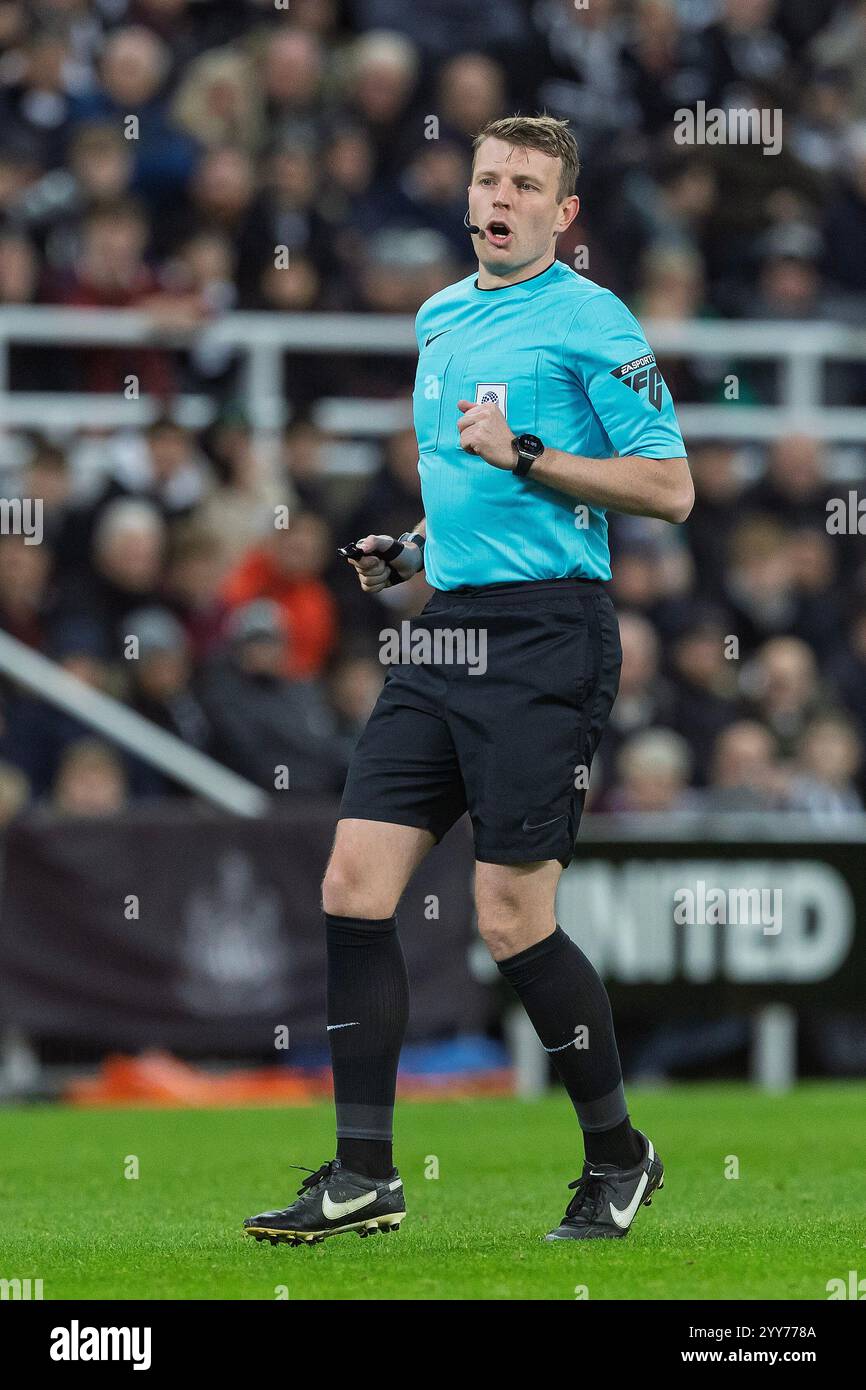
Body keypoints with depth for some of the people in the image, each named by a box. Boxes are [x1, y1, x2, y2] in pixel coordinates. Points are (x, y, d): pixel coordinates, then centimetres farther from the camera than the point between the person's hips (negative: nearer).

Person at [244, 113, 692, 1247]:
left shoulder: (590, 321, -5)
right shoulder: (440, 317, 19)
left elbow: (669, 488, -10)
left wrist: (524, 454, -15)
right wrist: (416, 547, 16)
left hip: (545, 634, -7)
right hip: (447, 633, 8)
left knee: (512, 919, -9)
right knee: (355, 886, -1)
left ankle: (621, 1155, 10)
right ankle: (364, 1176, 4)